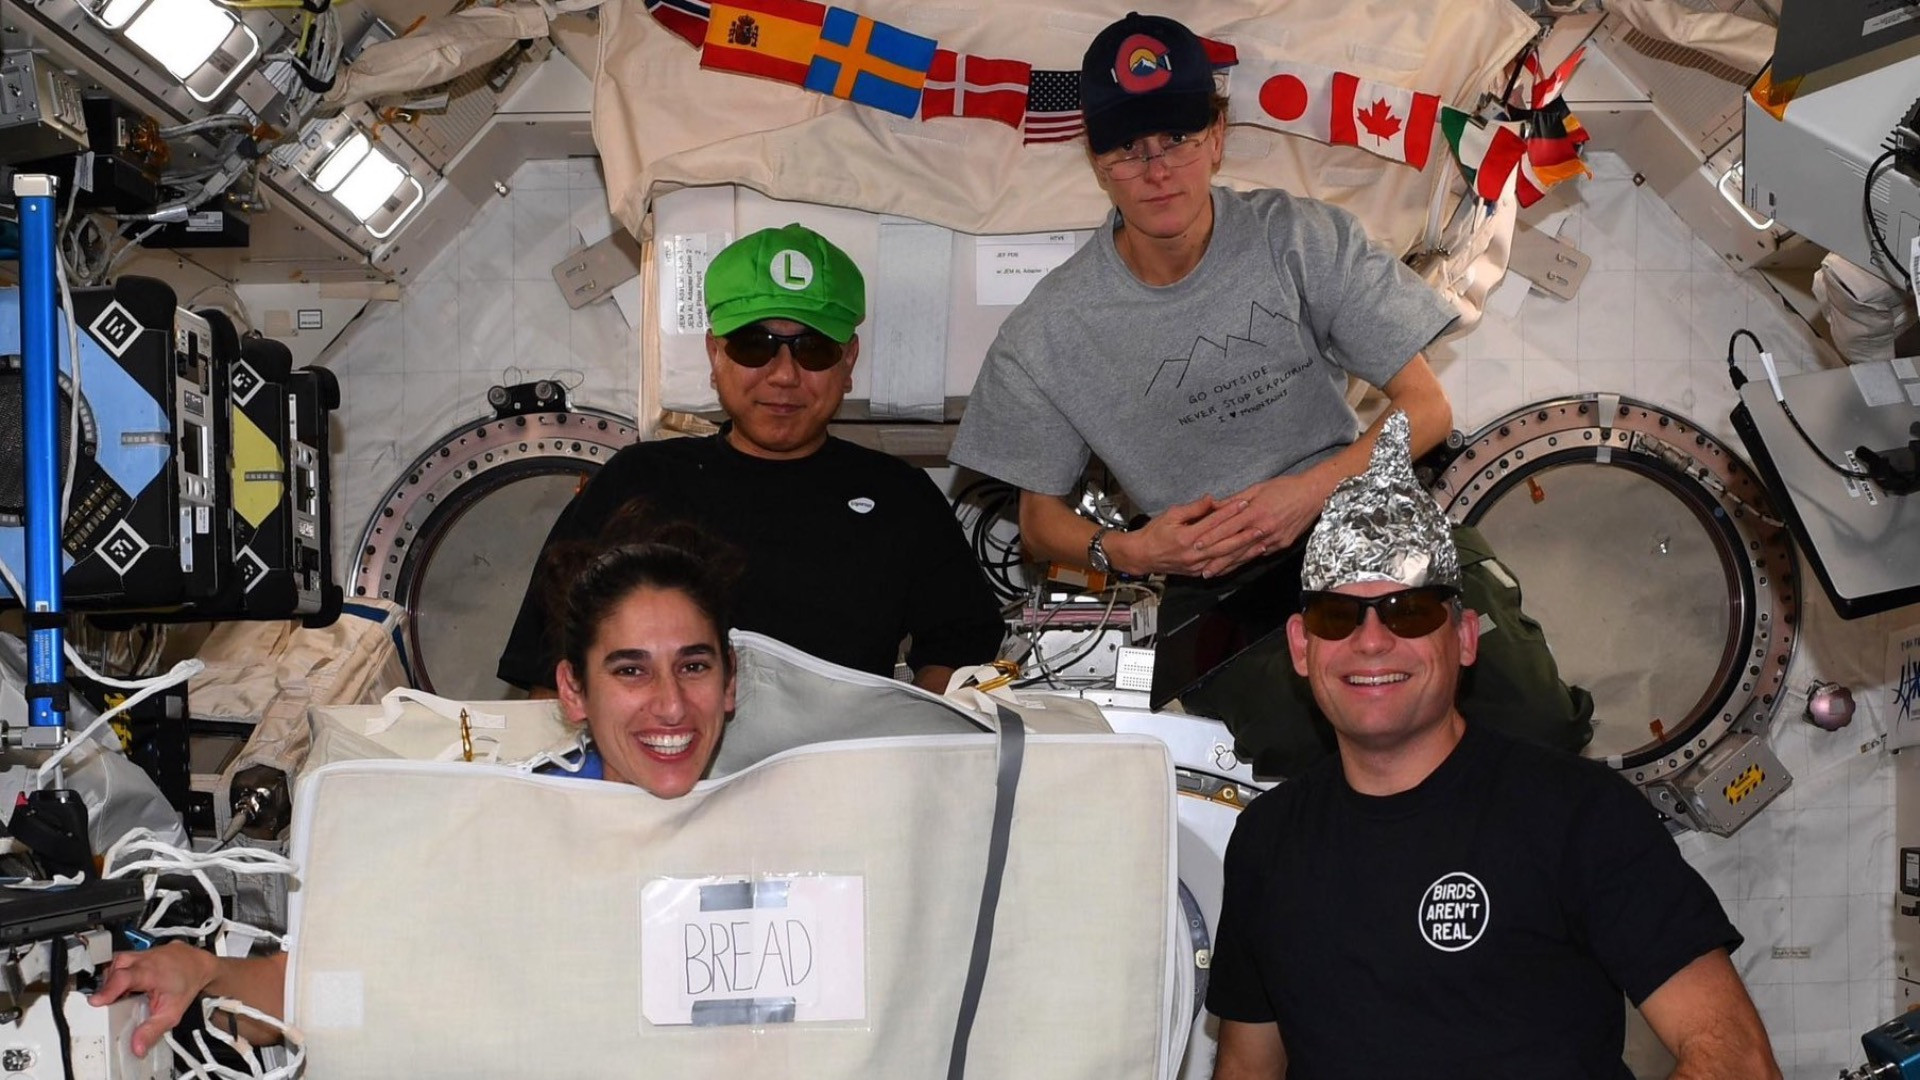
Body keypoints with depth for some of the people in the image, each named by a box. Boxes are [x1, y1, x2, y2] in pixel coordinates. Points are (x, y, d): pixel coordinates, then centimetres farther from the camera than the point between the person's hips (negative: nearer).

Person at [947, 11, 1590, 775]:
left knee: (1534, 723, -24)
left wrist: (1316, 488, -17)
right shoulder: (1050, 334, -2)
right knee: (1306, 737, -35)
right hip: (1212, 581, -1)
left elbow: (1426, 408, 2)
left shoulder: (1303, 240, -1)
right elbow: (1040, 520, 10)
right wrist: (1126, 553, -13)